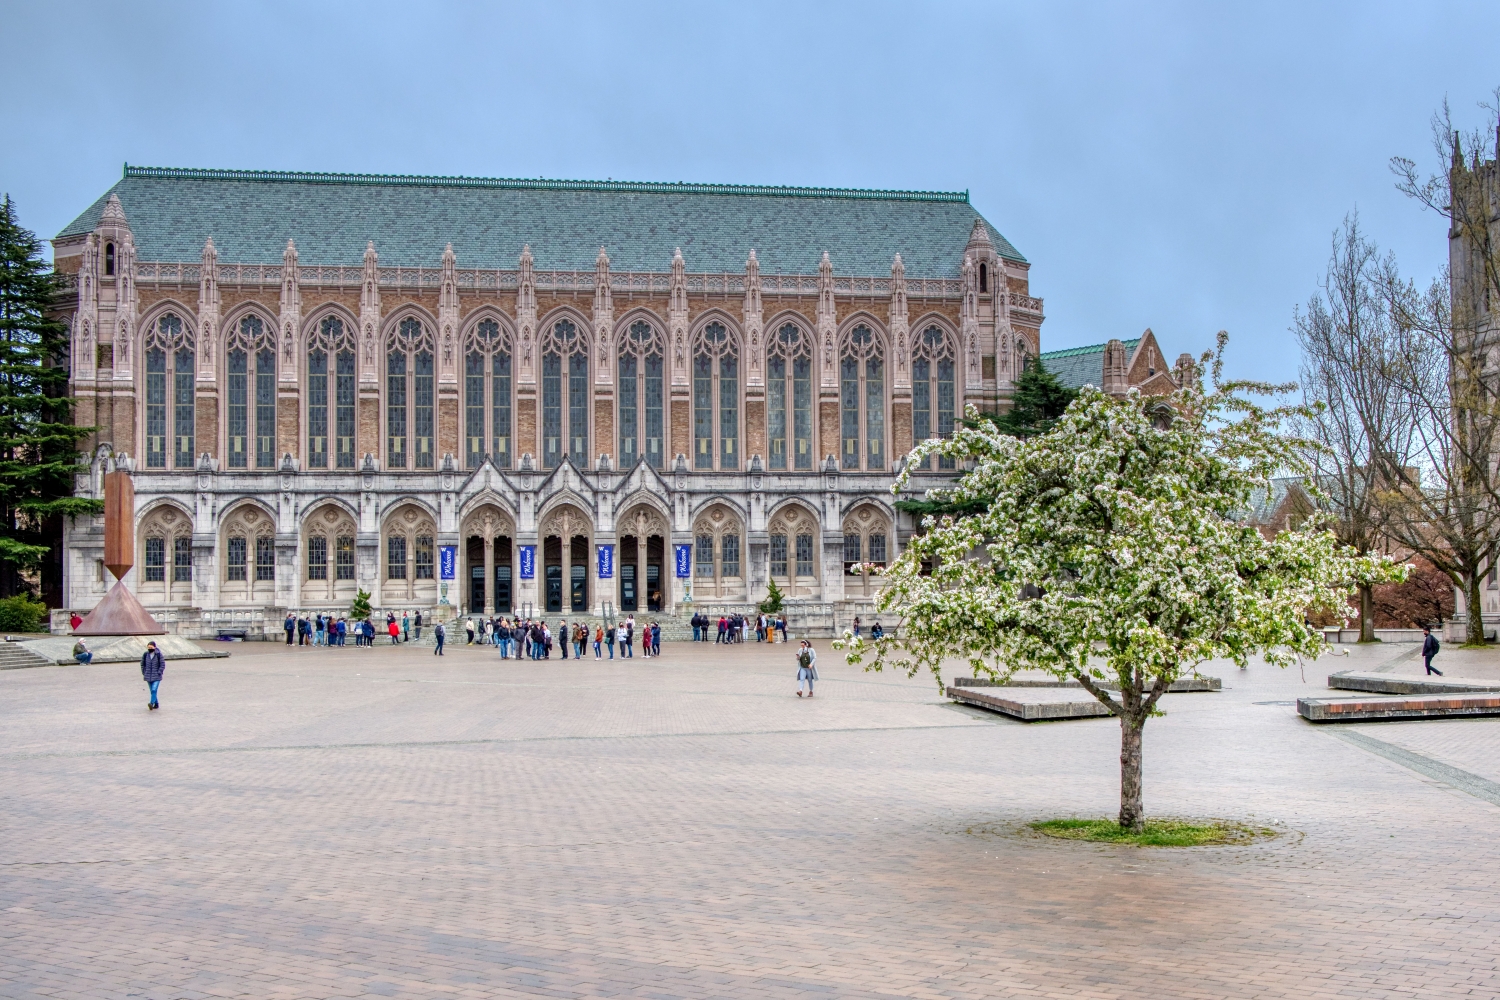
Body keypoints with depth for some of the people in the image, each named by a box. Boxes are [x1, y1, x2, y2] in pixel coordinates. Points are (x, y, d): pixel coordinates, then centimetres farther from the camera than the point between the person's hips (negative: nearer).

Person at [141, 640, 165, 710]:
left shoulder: (158, 655, -8)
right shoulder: (145, 655, 2)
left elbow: (162, 665, -4)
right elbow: (142, 664, 15)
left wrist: (159, 673, -10)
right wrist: (144, 673, 8)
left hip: (156, 677, -4)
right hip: (148, 677, 4)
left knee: (154, 690, -20)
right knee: (152, 691, 11)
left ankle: (152, 703, -29)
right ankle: (156, 704, 24)